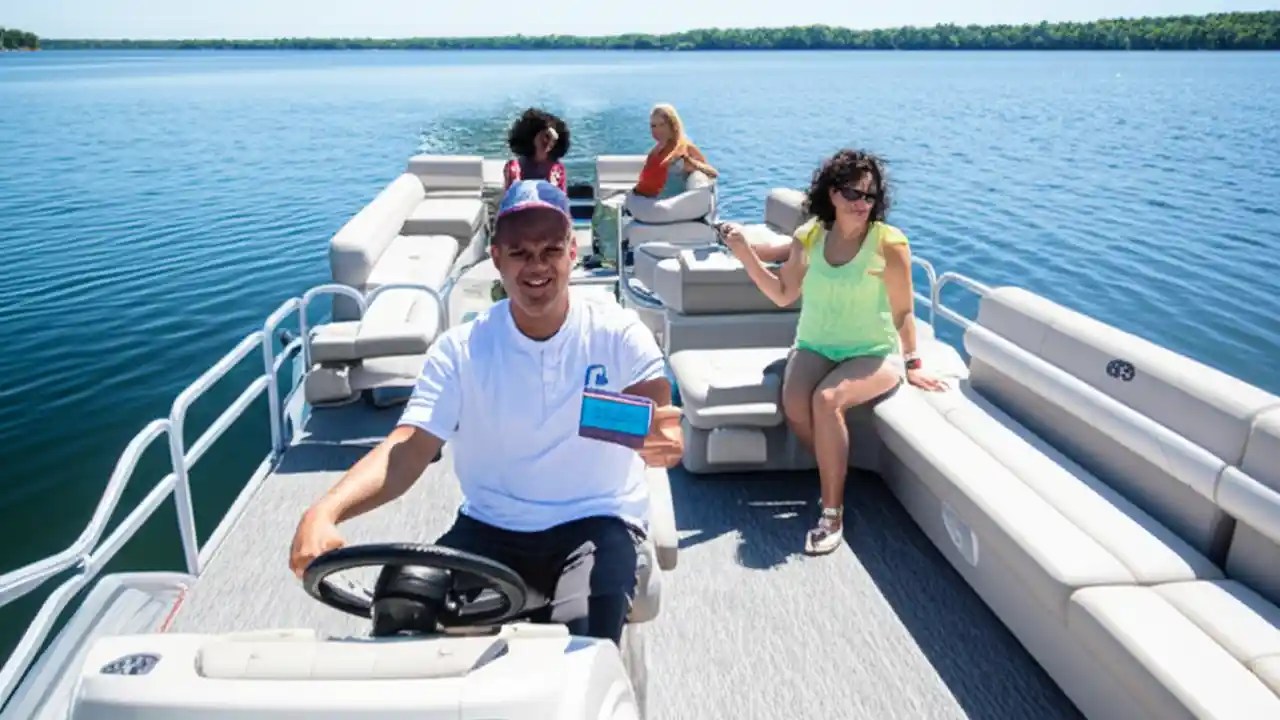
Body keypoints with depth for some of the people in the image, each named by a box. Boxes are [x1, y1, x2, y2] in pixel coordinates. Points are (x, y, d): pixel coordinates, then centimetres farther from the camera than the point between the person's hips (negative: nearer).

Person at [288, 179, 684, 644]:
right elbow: (408, 448, -11)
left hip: (596, 523, -1)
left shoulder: (618, 334, -5)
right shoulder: (461, 349, -2)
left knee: (578, 642, -29)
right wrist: (326, 511, -30)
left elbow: (664, 434, -15)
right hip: (490, 528, 2)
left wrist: (662, 443, -42)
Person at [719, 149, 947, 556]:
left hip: (872, 354, -3)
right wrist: (745, 254, -5)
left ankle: (832, 512, -18)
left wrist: (912, 364, 4)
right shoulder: (809, 237, 1)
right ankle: (836, 480, 1)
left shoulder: (889, 243, -9)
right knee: (794, 405, -27)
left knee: (827, 400, -33)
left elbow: (902, 312, -2)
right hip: (815, 347, 4)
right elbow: (783, 295, 6)